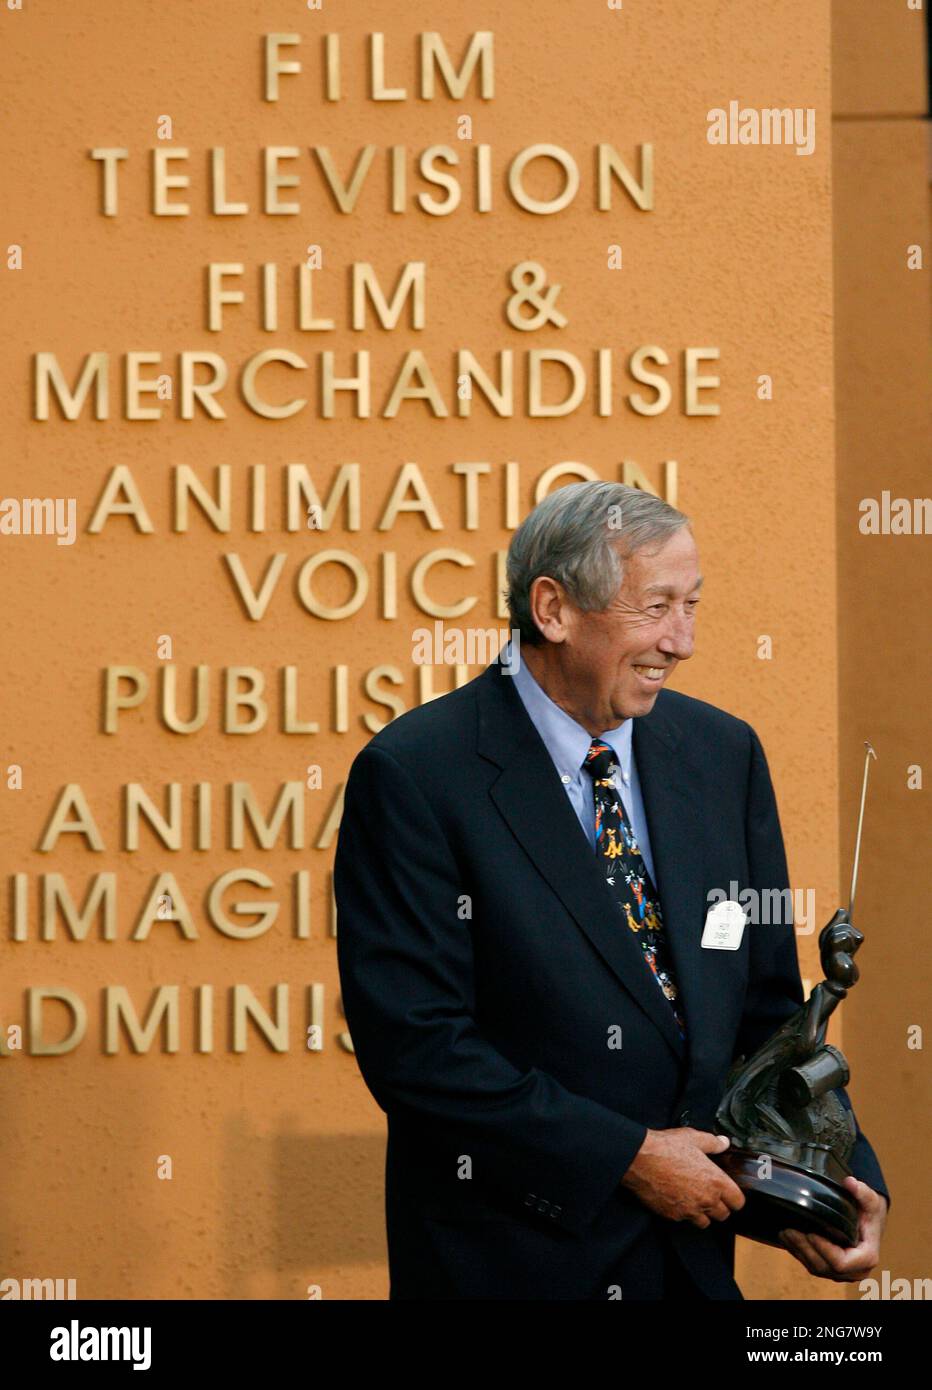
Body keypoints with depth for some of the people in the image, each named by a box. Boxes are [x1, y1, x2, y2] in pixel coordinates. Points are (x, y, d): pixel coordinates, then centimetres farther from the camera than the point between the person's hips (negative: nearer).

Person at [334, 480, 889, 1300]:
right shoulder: (415, 775, -14)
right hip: (505, 1260, -5)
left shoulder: (723, 753, 3)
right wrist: (624, 1157, -18)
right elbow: (412, 1041, -19)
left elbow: (767, 1007, 8)